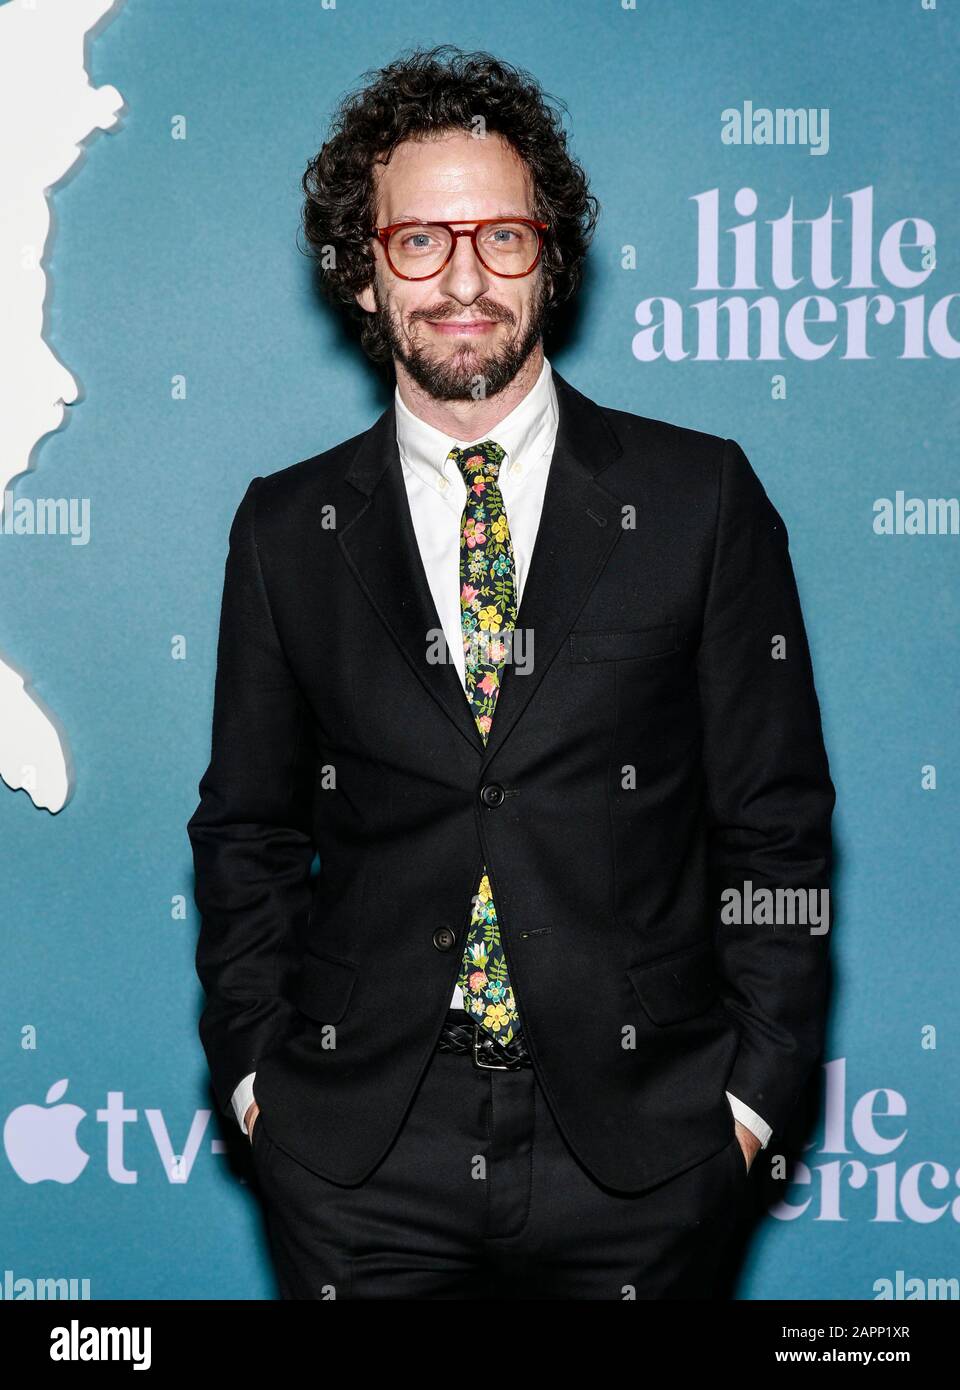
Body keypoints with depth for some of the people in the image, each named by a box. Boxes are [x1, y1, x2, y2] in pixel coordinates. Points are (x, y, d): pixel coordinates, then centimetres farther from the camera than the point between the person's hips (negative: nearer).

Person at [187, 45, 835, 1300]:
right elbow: (248, 830, 9)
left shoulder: (702, 498, 0)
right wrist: (254, 1074, 1)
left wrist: (755, 1090, -4)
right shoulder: (286, 527, 5)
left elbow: (775, 821, 1)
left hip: (639, 1147, -1)